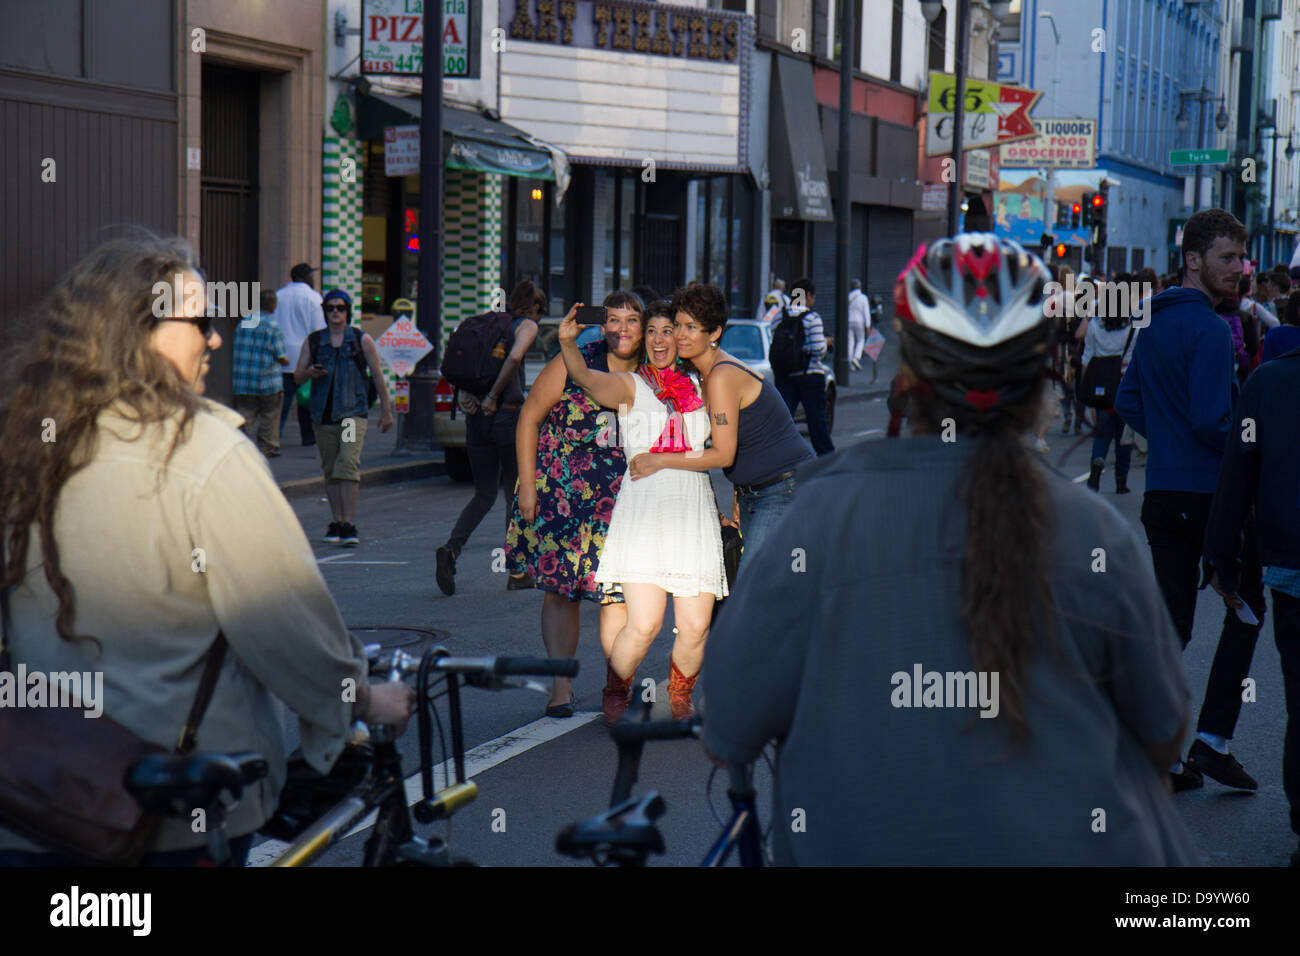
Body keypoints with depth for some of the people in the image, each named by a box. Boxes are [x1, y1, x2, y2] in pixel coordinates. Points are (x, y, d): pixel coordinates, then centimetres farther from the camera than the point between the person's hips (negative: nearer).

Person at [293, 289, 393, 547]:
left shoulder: (361, 340, 5)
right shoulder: (313, 341, 10)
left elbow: (377, 376, 9)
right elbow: (297, 377, 10)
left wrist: (386, 411, 8)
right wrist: (309, 373, -14)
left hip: (353, 413, -3)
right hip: (323, 414, 3)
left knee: (348, 464, -17)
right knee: (330, 470, 8)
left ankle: (349, 526, -19)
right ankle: (336, 523, 20)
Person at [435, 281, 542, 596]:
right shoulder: (527, 326, -1)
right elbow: (514, 357, -19)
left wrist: (464, 395, -3)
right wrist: (493, 397, -14)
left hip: (477, 417, 5)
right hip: (508, 416, -5)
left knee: (484, 495, 10)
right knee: (516, 493, 8)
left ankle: (451, 549, -14)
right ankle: (517, 572, 11)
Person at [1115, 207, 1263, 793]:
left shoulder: (1154, 322, 12)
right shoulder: (1209, 329, -16)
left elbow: (1128, 403, 18)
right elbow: (1211, 420, -22)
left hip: (1161, 495, 7)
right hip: (1213, 493, -7)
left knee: (1171, 622, 9)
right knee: (1246, 607, 9)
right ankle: (1212, 740, 4)